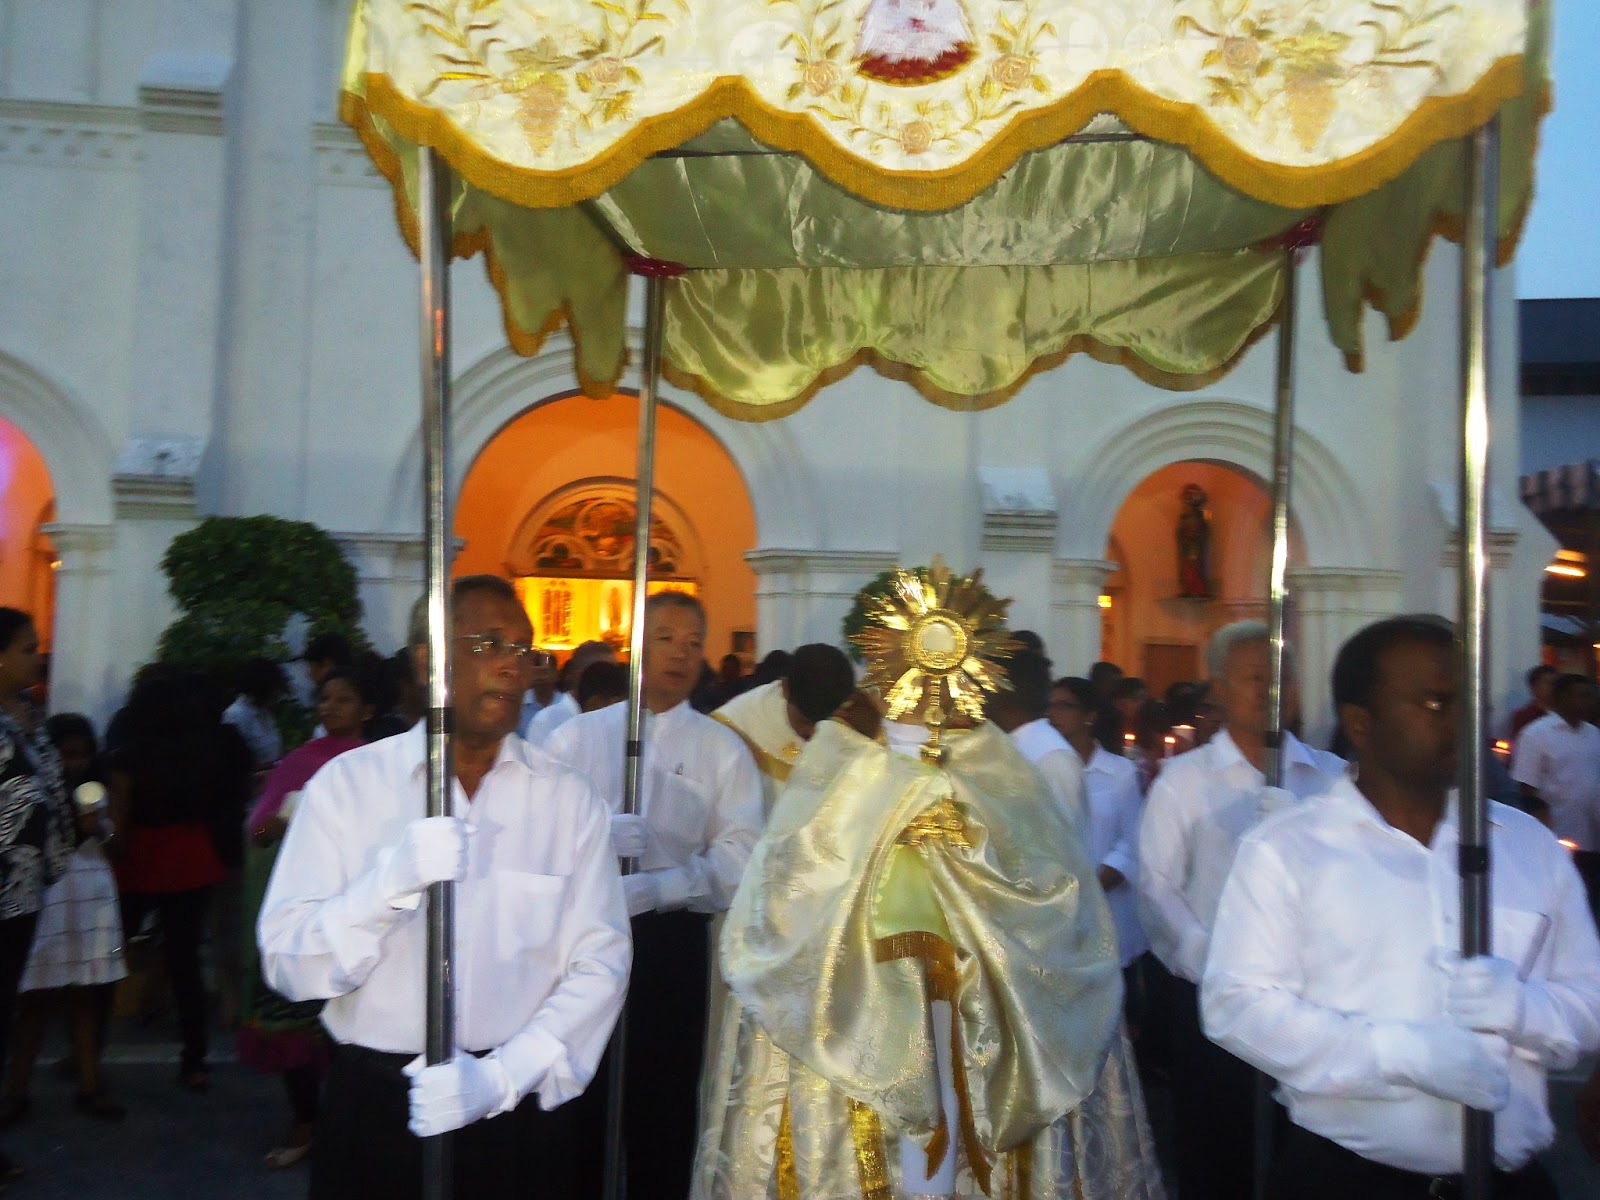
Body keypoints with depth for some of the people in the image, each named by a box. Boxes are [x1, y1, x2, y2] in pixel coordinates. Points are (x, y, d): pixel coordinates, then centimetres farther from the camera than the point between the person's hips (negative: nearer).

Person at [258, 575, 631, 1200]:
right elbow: (288, 964, -9)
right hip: (373, 1109, 0)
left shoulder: (569, 799, -1)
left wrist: (503, 1076, -18)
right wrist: (390, 881, -25)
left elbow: (599, 963, -6)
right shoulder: (346, 784, -4)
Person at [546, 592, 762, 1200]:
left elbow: (740, 857, -9)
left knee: (663, 1104, 9)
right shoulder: (576, 735, 5)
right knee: (579, 1098, 9)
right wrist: (598, 835, -25)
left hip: (674, 944, 0)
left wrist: (657, 887, -24)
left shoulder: (723, 750, 3)